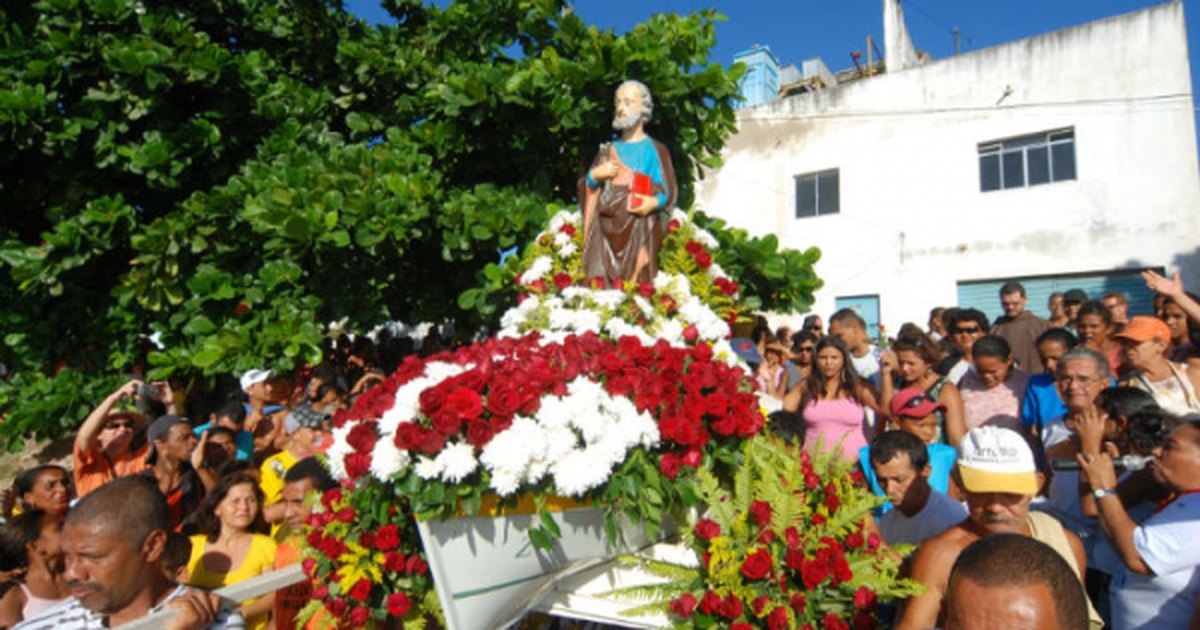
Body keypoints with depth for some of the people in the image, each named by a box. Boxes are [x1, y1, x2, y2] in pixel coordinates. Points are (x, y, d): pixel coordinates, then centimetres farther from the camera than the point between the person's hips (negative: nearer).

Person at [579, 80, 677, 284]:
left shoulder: (655, 150, 8)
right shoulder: (608, 151, 20)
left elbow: (668, 192, 2)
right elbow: (586, 189, 18)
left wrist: (654, 202, -18)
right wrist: (595, 175, -1)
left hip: (639, 229, -3)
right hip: (606, 230, 4)